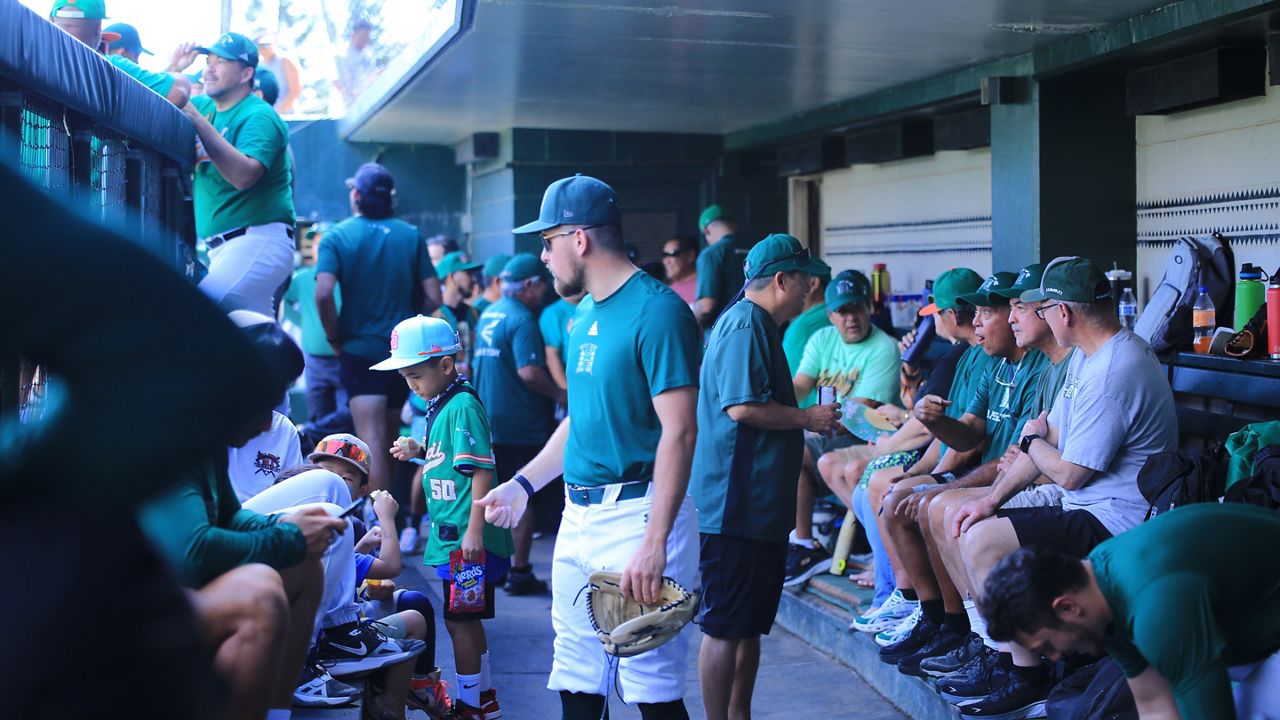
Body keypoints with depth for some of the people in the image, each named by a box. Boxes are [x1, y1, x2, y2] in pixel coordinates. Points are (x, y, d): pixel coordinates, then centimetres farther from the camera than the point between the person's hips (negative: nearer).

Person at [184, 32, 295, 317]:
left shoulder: (258, 116, -10)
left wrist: (199, 122, -25)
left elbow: (244, 175, -26)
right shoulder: (203, 106, 15)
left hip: (259, 240, -9)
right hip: (220, 247, 9)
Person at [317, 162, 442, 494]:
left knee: (373, 444, -8)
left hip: (359, 351, -4)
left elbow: (324, 294, -19)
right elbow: (433, 298, -1)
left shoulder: (337, 236, -6)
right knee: (389, 441, 18)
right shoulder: (411, 236, 3)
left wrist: (335, 338, -4)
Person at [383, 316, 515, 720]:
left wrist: (474, 530, -24)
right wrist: (418, 450, 7)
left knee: (460, 622, 0)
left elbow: (482, 470, -22)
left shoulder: (462, 406, -17)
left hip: (466, 538, -10)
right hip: (450, 535, 10)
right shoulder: (439, 406, 12)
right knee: (466, 621, 19)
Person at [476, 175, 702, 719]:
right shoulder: (585, 317, 14)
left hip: (635, 512, -9)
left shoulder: (657, 310, -13)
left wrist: (654, 542, -25)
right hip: (577, 519, 9)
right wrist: (523, 485, 24)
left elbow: (679, 432, -19)